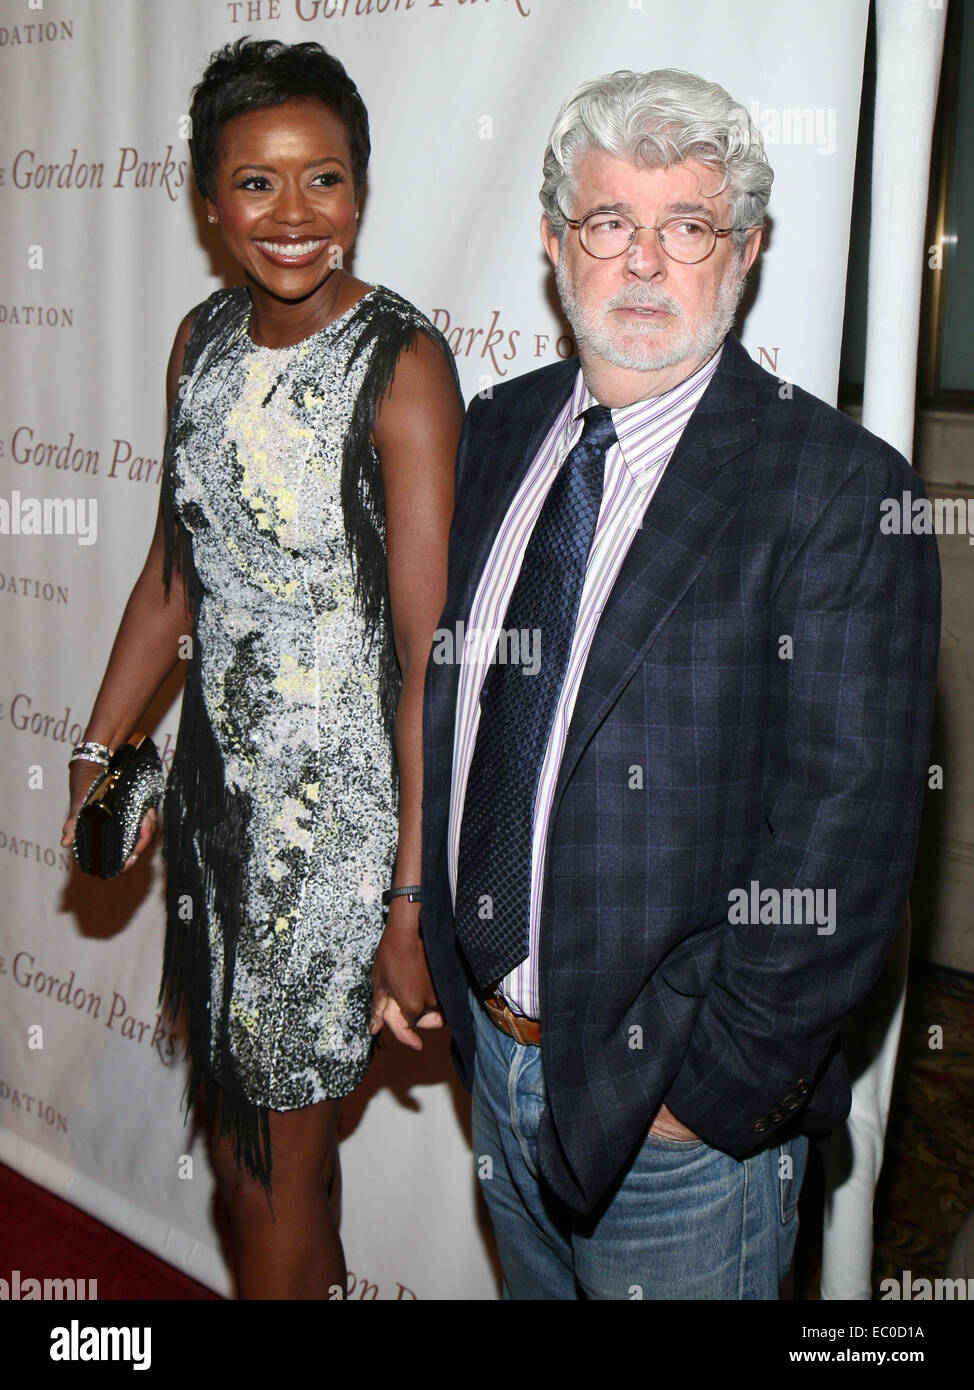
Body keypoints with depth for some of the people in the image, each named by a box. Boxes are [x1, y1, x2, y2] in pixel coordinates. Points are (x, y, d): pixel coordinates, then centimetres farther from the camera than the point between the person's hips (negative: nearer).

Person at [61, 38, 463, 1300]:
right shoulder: (204, 339, 4)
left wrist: (414, 909, -21)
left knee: (272, 1166, 8)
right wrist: (101, 752, 15)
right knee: (242, 1122, 19)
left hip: (340, 806, -6)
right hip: (217, 774, 6)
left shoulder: (401, 365, -16)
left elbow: (431, 659, -19)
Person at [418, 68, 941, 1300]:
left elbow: (844, 845, -19)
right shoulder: (499, 432, 3)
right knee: (530, 1288, 26)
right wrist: (421, 925, 8)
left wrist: (714, 1082, -16)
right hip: (493, 1046, 6)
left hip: (677, 1109, -6)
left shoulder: (841, 490, -17)